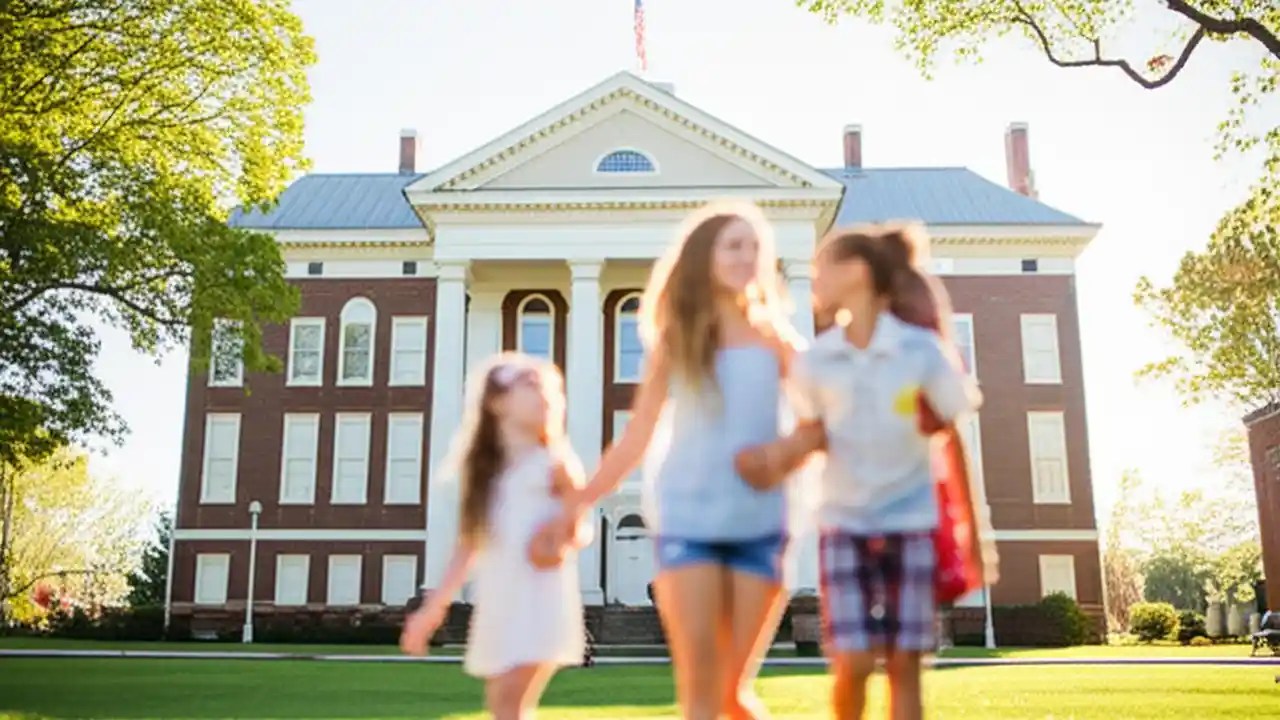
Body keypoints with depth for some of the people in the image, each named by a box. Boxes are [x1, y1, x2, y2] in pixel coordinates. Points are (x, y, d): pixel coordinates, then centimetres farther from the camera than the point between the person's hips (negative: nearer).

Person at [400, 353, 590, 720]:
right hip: (497, 603, 6)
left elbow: (583, 530, 2)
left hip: (541, 600, -5)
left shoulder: (555, 464, -2)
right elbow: (468, 543, 14)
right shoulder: (484, 468, 11)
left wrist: (567, 535, -22)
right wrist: (434, 606, 13)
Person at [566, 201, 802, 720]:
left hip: (758, 524, 0)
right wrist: (577, 504, 1)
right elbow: (636, 438, 6)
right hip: (686, 521, 0)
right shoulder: (675, 340, 6)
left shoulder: (773, 337, 6)